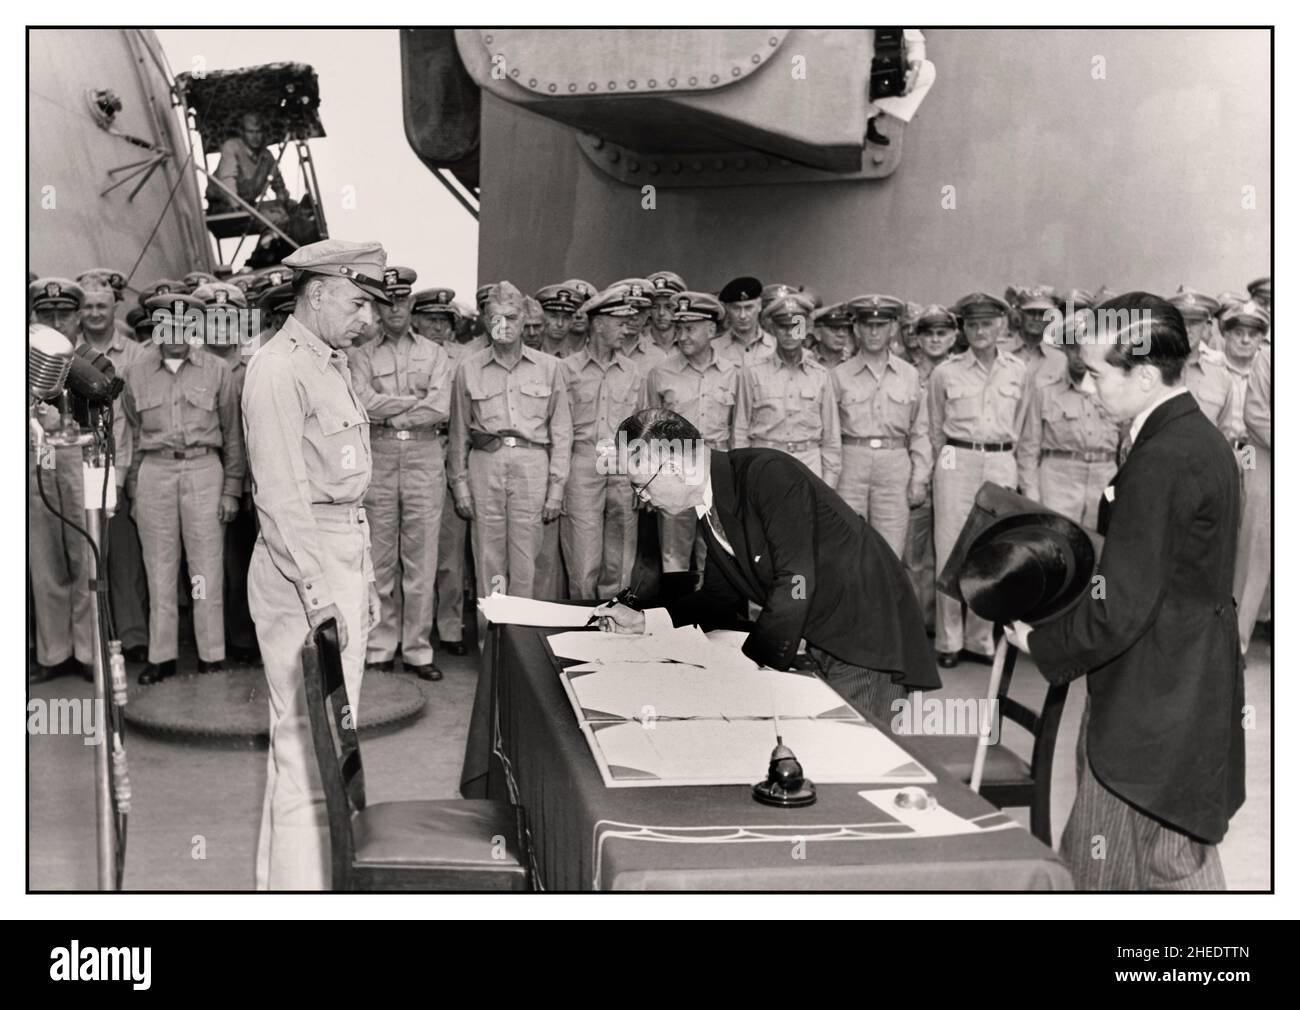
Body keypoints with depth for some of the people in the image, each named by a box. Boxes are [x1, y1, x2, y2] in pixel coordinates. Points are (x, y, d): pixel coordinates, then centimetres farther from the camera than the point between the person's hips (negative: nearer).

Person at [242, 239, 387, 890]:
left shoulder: (332, 365, 16)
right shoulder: (279, 371, -14)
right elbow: (281, 497, -20)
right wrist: (318, 591, -25)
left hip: (346, 560, 10)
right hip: (304, 571, -10)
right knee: (310, 743, -6)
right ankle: (299, 887, 3)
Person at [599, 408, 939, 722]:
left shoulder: (768, 474, -23)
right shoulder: (708, 508, 4)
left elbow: (795, 583, -27)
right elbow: (721, 595, 14)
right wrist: (643, 621, 4)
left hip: (868, 642, -8)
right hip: (816, 642, 8)